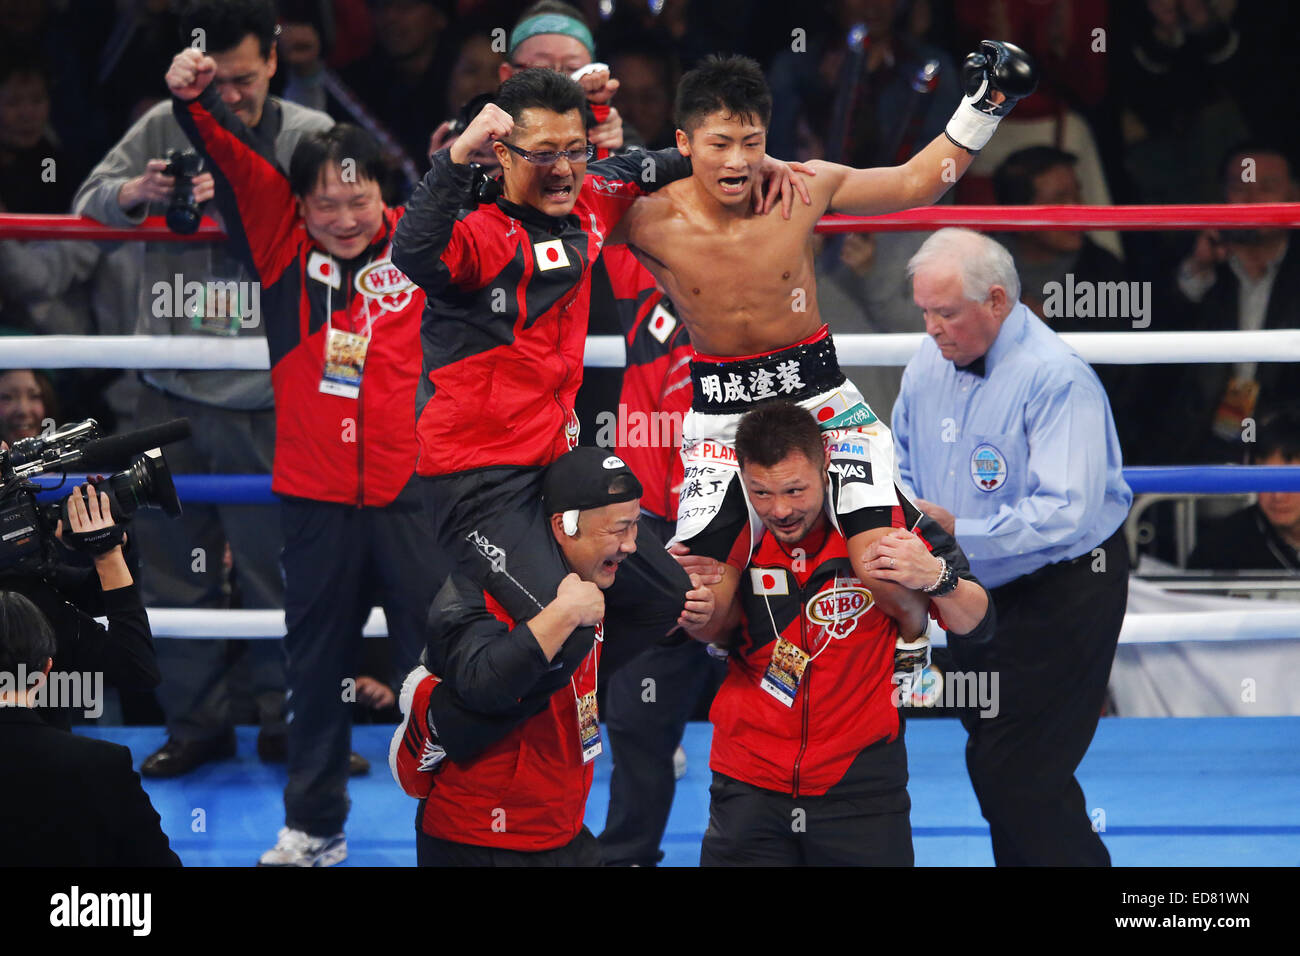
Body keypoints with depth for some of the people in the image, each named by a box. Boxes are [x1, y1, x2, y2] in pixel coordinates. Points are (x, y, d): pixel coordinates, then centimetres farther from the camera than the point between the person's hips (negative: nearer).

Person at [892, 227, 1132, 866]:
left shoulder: (1056, 378, -24)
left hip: (1061, 592, -8)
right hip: (979, 594, 8)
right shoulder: (928, 364, 0)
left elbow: (1067, 514, -32)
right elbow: (903, 463, 17)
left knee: (1016, 774, -12)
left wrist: (957, 531, -34)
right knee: (993, 766, 14)